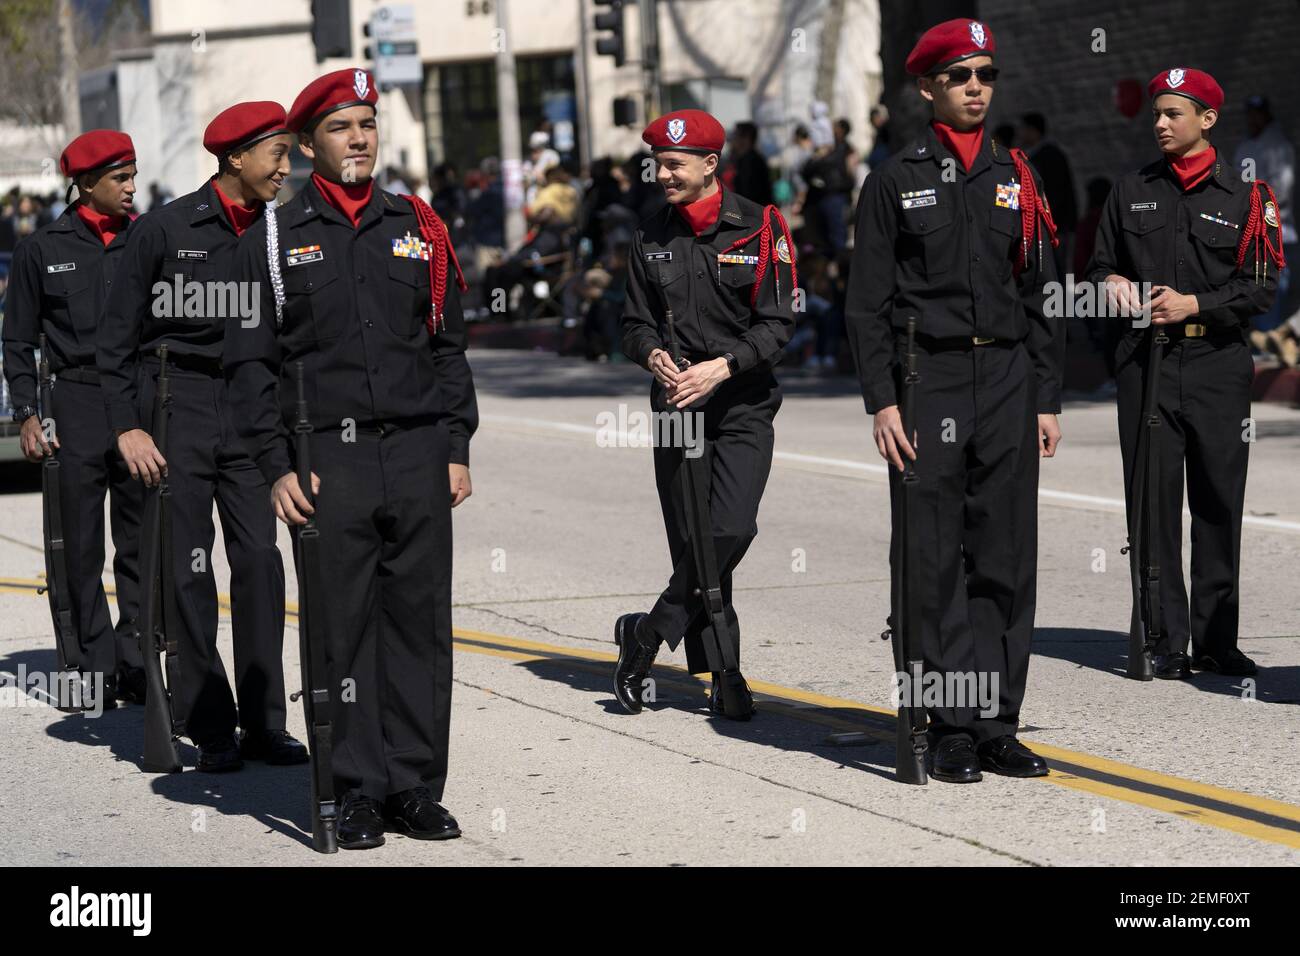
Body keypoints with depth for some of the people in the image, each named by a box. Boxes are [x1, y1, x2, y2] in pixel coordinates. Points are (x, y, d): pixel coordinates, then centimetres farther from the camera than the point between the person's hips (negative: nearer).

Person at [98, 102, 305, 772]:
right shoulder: (165, 230, -5)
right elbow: (115, 338, -3)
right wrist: (126, 426, -10)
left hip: (247, 412, 4)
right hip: (175, 408, -4)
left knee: (260, 560, -2)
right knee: (189, 570, -1)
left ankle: (263, 723, 4)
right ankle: (209, 728, 5)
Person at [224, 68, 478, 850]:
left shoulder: (419, 228, 12)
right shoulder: (274, 241, 4)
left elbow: (448, 346, 14)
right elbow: (252, 362, 2)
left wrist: (457, 449, 6)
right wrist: (278, 466, -6)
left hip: (419, 454, 2)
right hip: (329, 460, -2)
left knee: (420, 621, 4)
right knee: (345, 626, 0)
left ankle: (416, 788, 11)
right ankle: (360, 792, 6)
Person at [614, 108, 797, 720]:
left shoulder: (759, 228, -2)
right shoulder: (652, 237, 9)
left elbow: (777, 323, -5)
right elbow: (636, 322, 12)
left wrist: (722, 365, -19)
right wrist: (653, 355, -11)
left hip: (744, 404, -3)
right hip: (677, 401, 3)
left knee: (731, 530, -18)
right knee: (691, 542, 0)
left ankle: (646, 636, -4)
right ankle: (720, 674, 12)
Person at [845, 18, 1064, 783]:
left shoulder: (1017, 178, 12)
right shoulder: (896, 180, 2)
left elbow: (1043, 296, 13)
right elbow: (868, 303, 0)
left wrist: (1048, 400, 6)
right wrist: (882, 402, -9)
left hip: (1009, 380, 3)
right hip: (928, 382, -3)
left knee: (1007, 561, 3)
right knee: (936, 567, -2)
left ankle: (999, 726, 9)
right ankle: (952, 732, 3)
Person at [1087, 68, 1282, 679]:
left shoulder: (1245, 198, 4)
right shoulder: (1131, 192, 13)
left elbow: (1262, 287, -1)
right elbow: (1099, 267, 20)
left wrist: (1194, 304, -12)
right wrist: (1113, 283, -4)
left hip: (1218, 362, -2)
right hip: (1147, 364, 2)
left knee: (1219, 503, 2)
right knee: (1153, 501, -2)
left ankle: (1215, 640, 9)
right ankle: (1163, 641, 1)